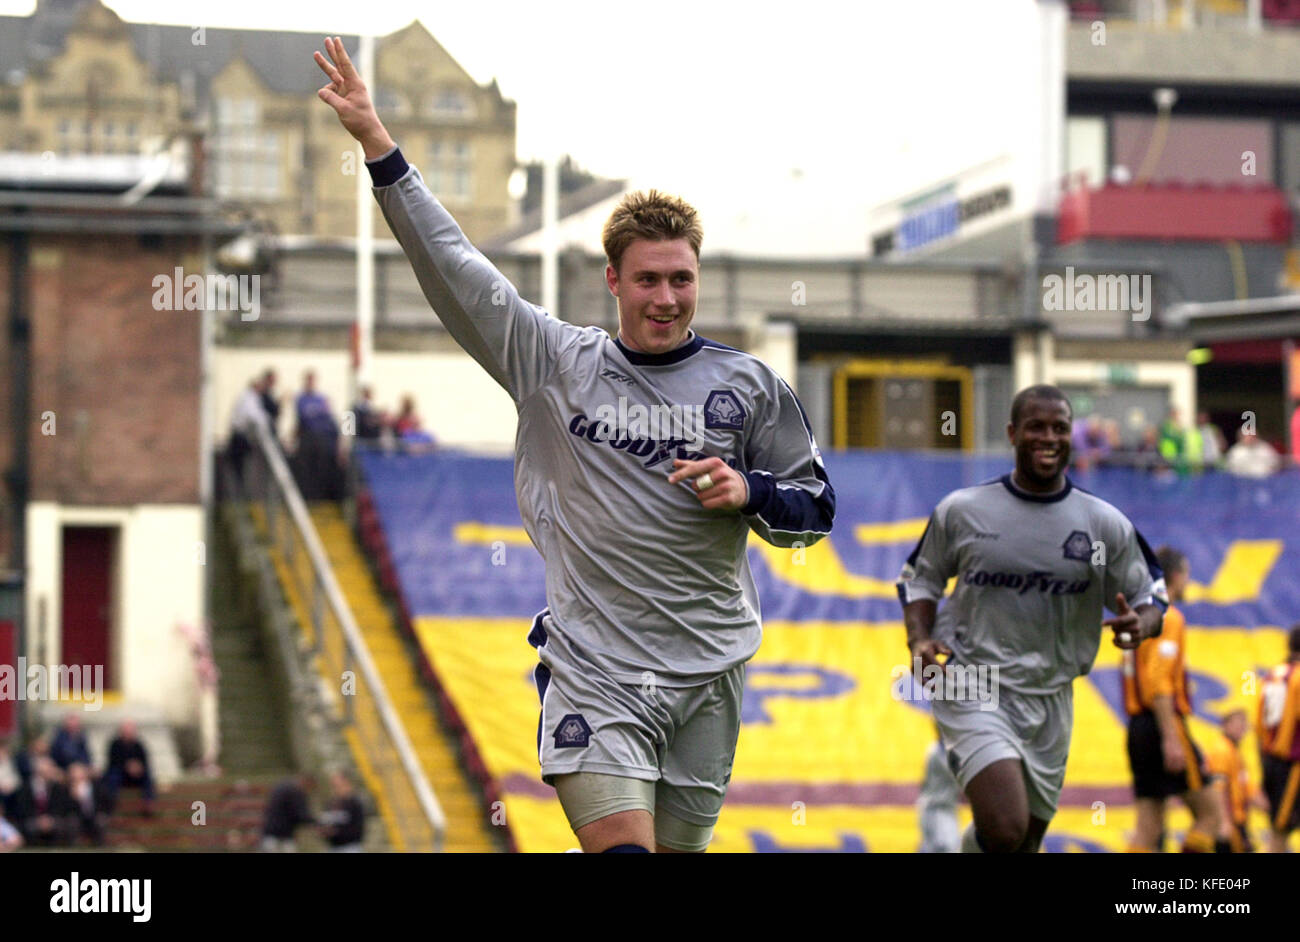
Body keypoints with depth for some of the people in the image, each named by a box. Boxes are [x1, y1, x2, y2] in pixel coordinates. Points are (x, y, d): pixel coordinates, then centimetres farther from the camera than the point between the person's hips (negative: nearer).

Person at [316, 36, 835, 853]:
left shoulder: (748, 384, 6)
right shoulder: (557, 363, 4)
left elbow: (817, 505, 12)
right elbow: (452, 264, 2)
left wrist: (748, 493, -9)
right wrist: (378, 143, -2)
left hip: (708, 674, 2)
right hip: (593, 671, -2)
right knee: (621, 847, -18)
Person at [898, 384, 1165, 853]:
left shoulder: (1105, 524, 1)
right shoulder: (960, 510, -1)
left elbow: (1150, 599, 8)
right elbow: (919, 579, 12)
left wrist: (1139, 625, -17)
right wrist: (919, 639, -7)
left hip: (1050, 699, 4)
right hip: (972, 686, -4)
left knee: (1026, 843, 12)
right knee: (1004, 830, -25)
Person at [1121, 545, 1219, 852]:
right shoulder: (1168, 617, -9)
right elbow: (1159, 681, -18)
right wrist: (1171, 738, -22)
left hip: (1138, 724, 9)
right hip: (1165, 723, -9)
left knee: (1149, 827, 4)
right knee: (1209, 812, -3)